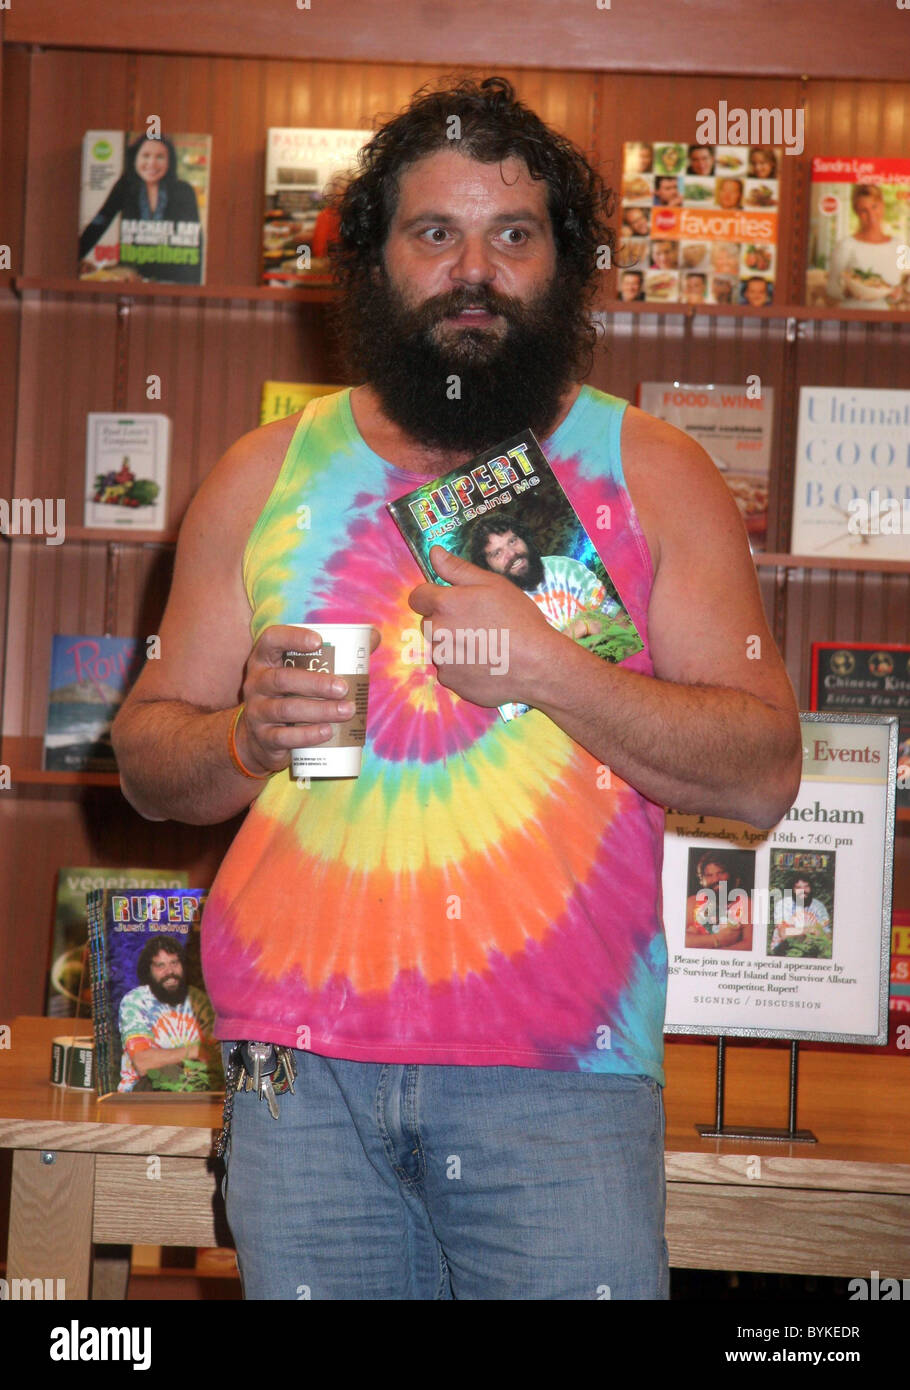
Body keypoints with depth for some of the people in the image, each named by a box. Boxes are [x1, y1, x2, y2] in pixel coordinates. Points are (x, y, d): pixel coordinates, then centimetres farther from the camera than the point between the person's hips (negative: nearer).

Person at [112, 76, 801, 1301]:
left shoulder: (650, 475, 5)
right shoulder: (267, 475, 11)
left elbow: (764, 772, -2)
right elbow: (148, 758, 13)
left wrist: (546, 667, -14)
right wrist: (249, 737, -10)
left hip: (556, 1073, -1)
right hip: (300, 1063, 2)